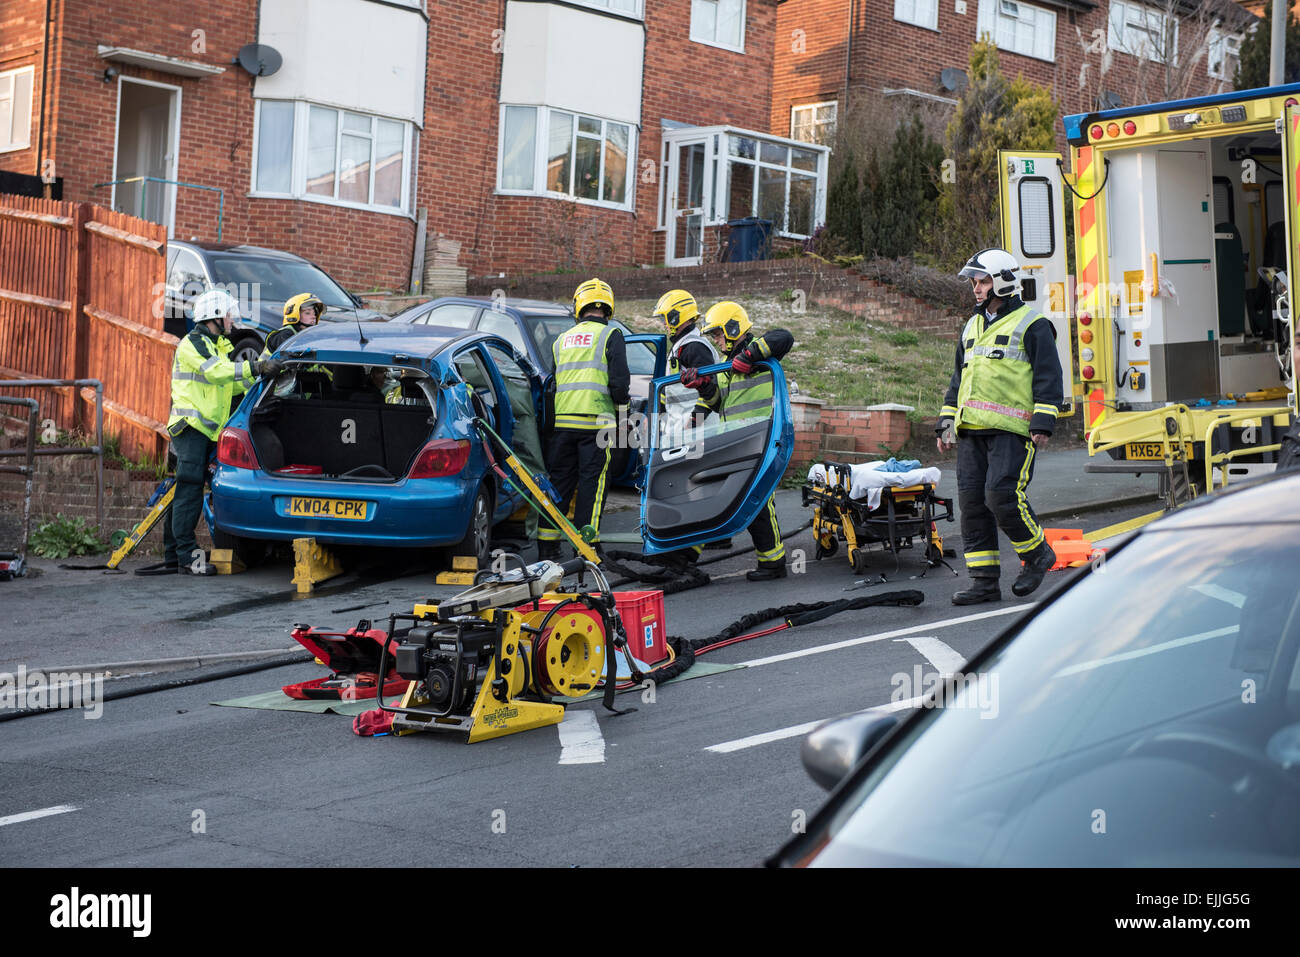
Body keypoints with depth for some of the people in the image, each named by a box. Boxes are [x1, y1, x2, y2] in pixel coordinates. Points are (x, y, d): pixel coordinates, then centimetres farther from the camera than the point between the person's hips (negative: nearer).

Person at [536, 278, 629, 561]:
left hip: (562, 421, 5)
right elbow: (619, 381, -8)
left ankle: (546, 546, 11)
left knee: (559, 481, 10)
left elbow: (552, 382, 16)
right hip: (596, 420, -5)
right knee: (591, 483, 0)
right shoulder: (610, 335, 0)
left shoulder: (561, 340, 16)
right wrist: (622, 414, 3)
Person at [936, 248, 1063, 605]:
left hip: (1011, 428, -7)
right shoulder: (972, 327, 22)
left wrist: (1042, 424, -12)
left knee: (1002, 495, -17)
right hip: (972, 429, 7)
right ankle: (984, 581, 7)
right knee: (971, 501, 1)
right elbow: (958, 379, 28)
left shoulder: (1032, 324, 1)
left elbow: (1048, 377, -4)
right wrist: (947, 423, 20)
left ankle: (1037, 554, 8)